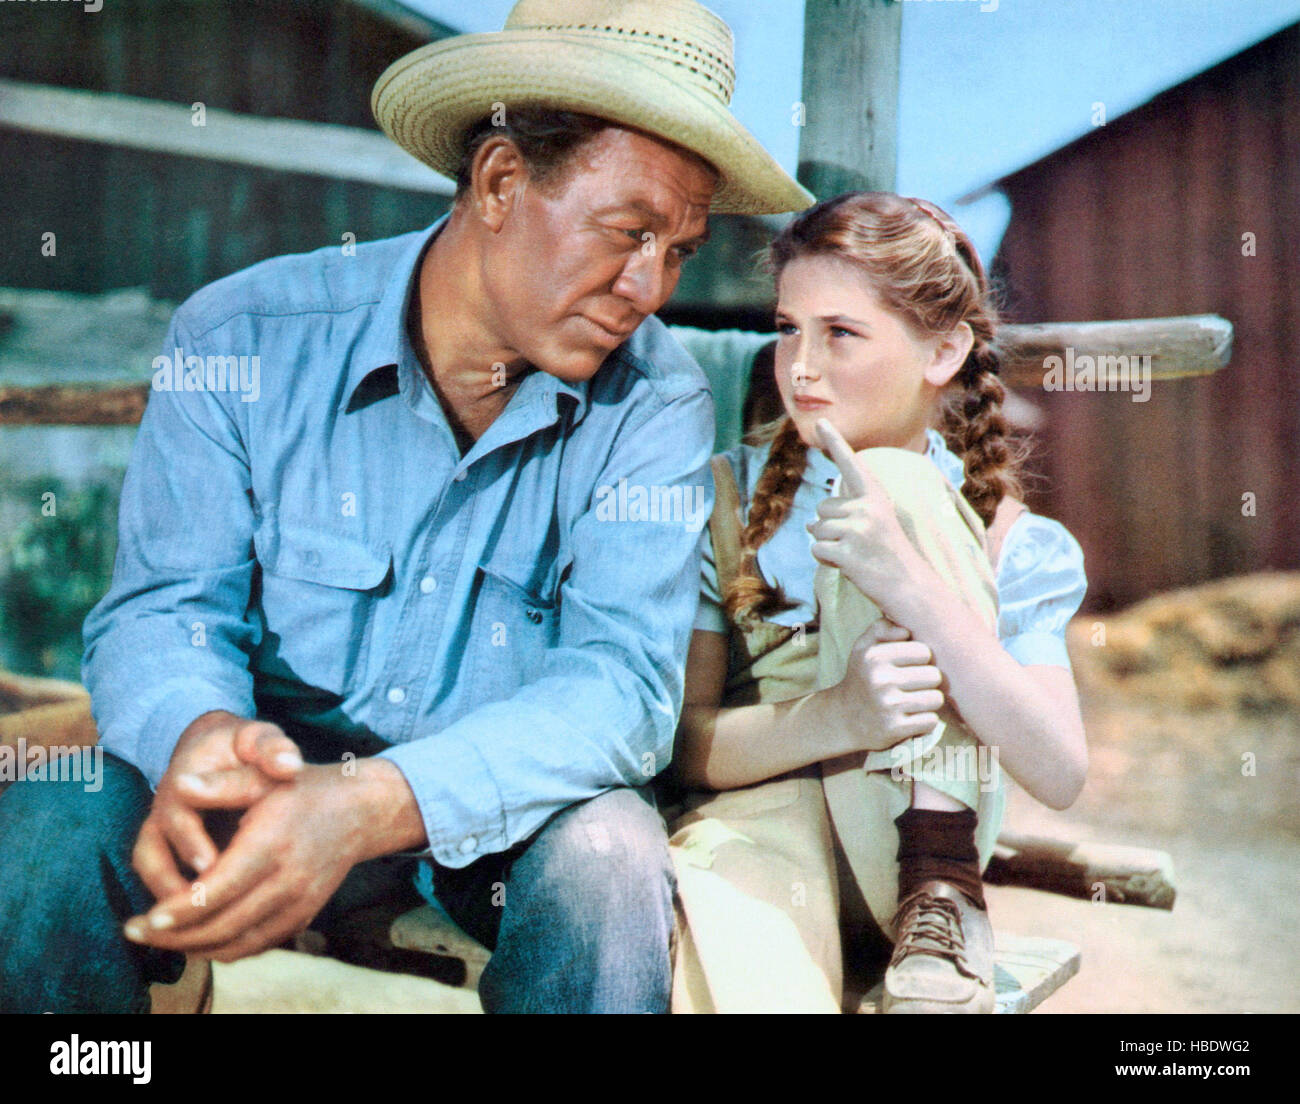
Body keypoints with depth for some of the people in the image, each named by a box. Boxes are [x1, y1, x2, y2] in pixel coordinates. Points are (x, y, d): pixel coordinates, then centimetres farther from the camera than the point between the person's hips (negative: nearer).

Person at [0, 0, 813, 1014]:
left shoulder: (655, 404, -11)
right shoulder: (242, 340, -10)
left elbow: (623, 679, -21)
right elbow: (161, 611, -10)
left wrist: (375, 804, -40)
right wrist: (200, 733, -36)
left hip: (512, 801, 0)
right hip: (285, 771, 1)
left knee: (609, 862, -33)